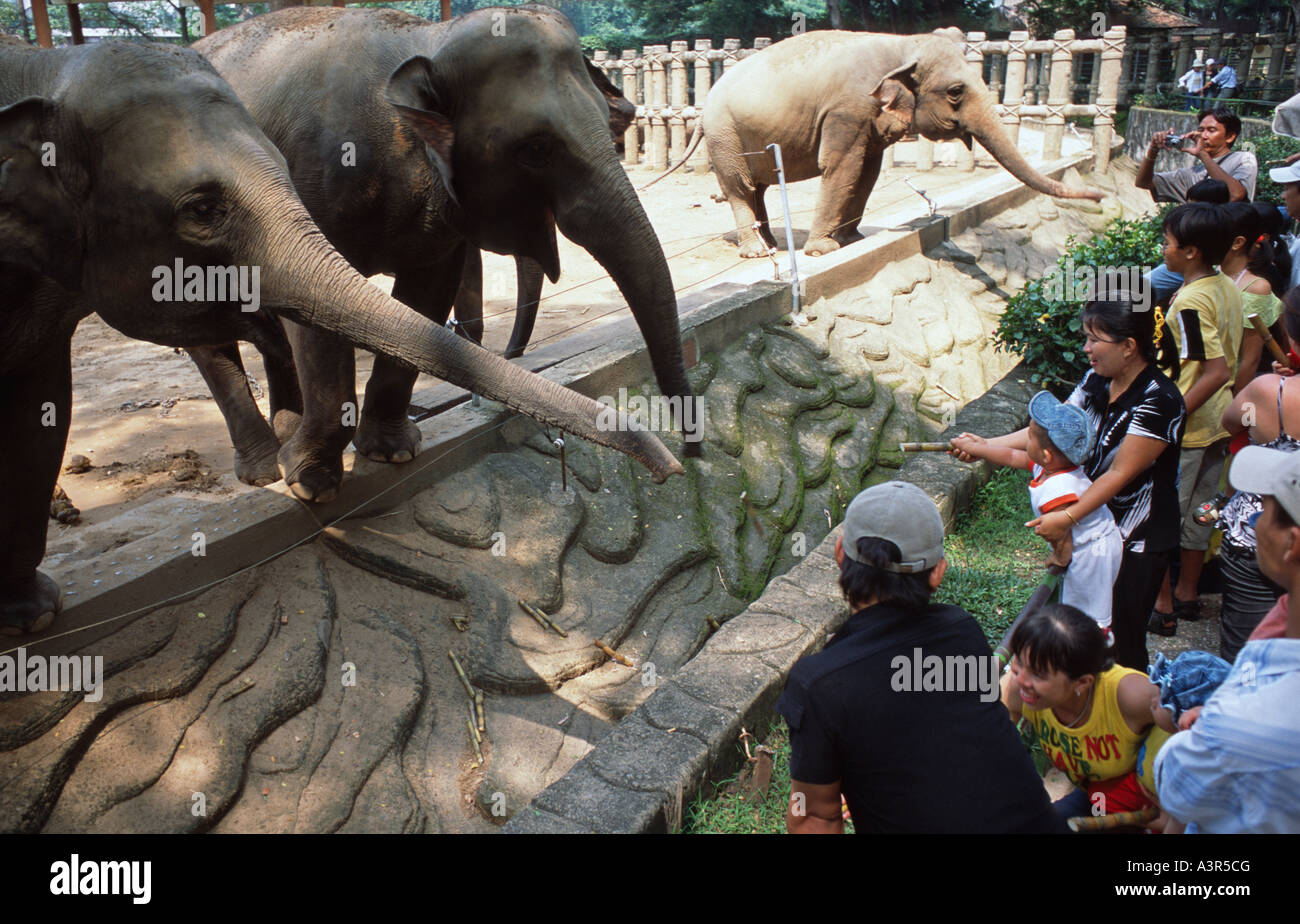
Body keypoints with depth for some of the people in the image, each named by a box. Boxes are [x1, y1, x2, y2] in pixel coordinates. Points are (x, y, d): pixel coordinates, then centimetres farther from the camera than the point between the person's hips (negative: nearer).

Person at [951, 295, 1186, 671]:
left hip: (1138, 541, -7)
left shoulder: (1159, 400, -21)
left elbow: (1120, 473, -23)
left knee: (1122, 638, 2)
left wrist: (1068, 518, -28)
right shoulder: (1096, 381, 2)